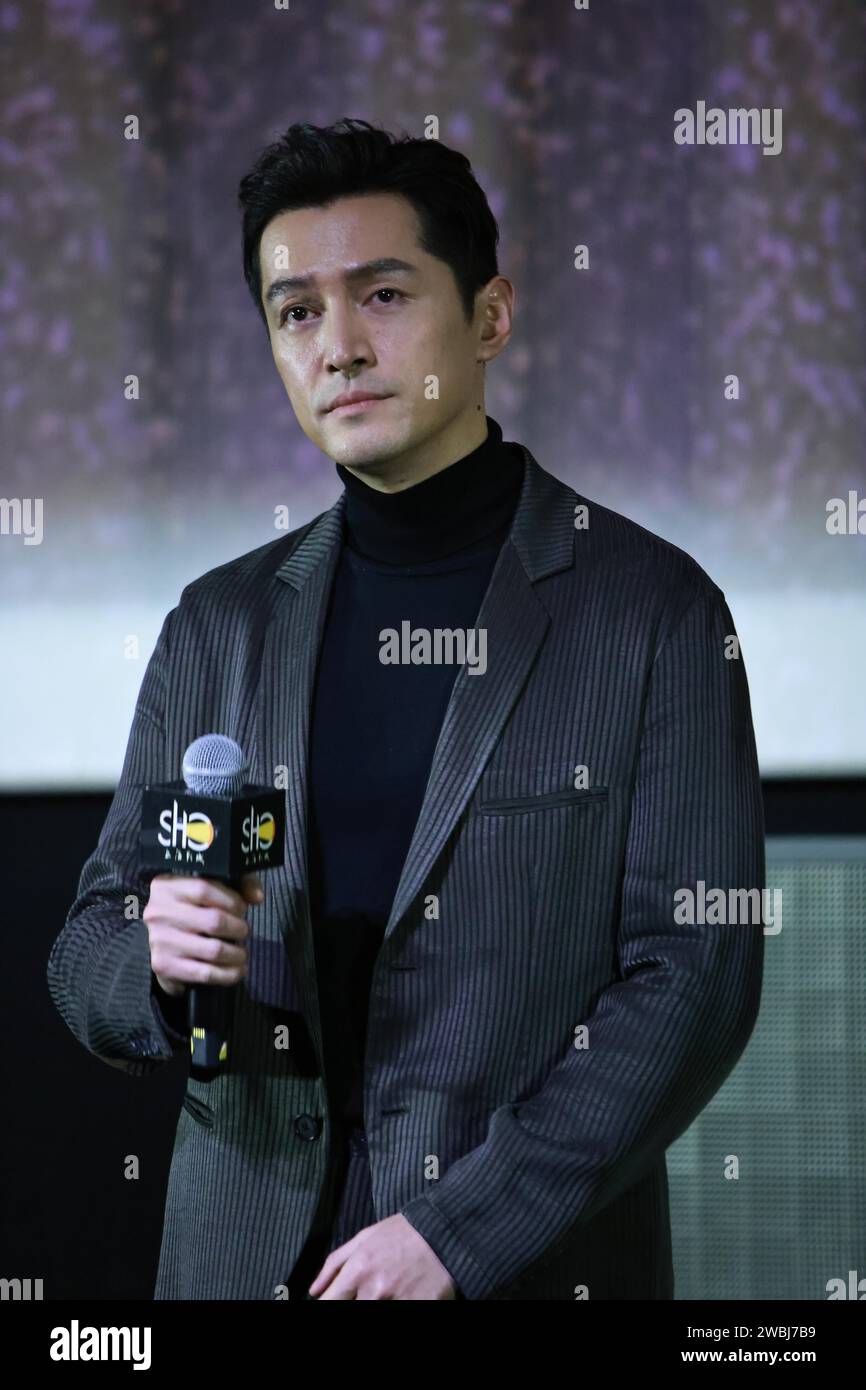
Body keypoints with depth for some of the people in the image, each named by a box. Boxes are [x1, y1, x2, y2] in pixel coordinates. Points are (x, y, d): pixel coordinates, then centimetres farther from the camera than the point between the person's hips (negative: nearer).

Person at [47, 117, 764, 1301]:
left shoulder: (653, 609, -4)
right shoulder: (221, 624, 8)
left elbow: (698, 973, -10)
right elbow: (89, 951, 11)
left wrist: (456, 1231, -17)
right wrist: (157, 966, -13)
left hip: (535, 1260, -3)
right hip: (244, 1259, 4)